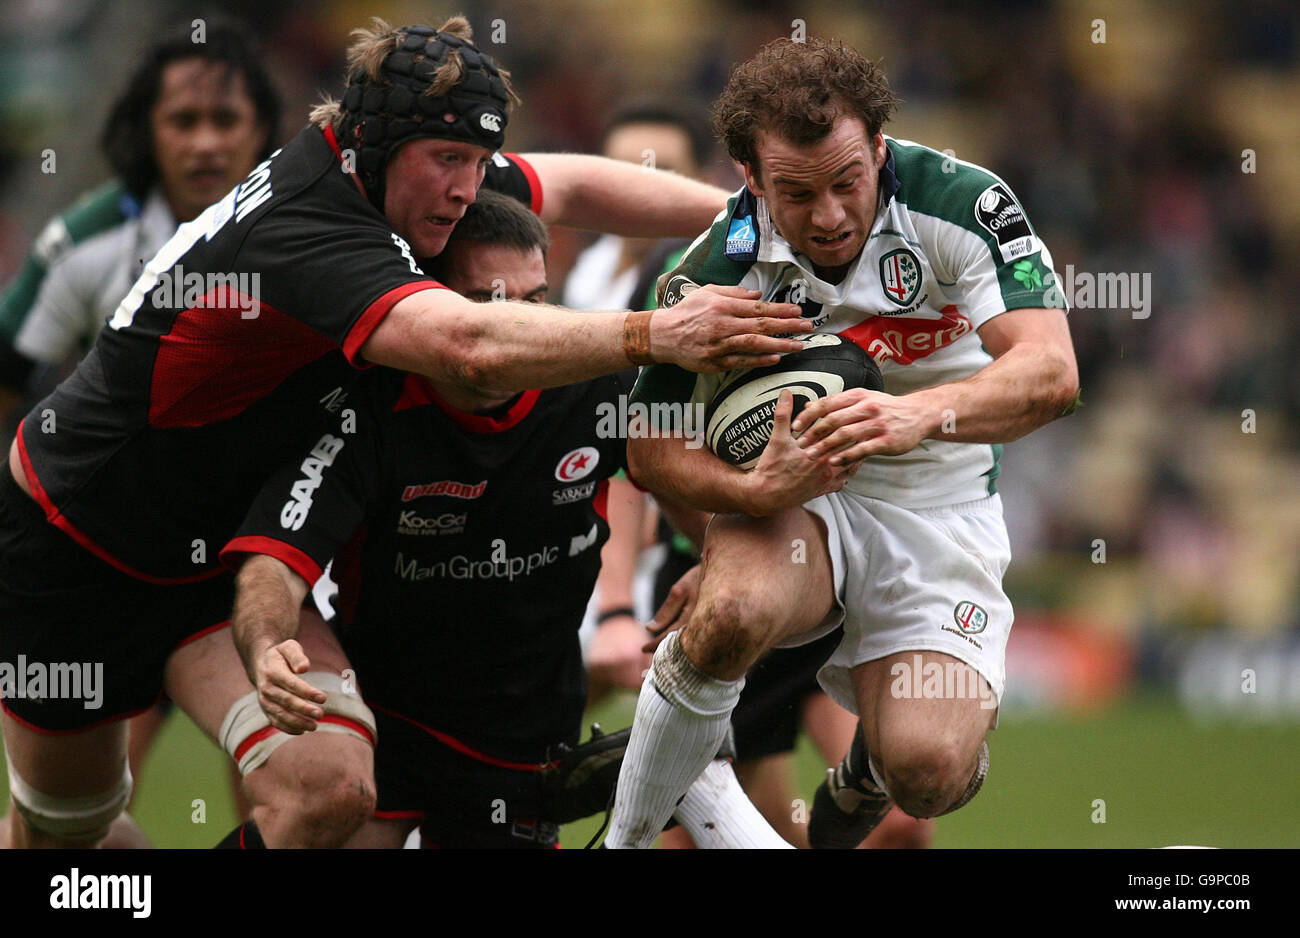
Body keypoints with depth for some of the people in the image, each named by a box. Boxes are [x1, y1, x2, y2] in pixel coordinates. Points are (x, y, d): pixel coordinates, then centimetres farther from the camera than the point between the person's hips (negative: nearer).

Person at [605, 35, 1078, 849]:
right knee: (734, 614, -36)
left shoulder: (962, 204, -19)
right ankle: (626, 839, -12)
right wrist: (756, 489, -29)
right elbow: (652, 448, -6)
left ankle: (864, 778, 20)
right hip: (798, 499, 0)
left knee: (929, 774, -21)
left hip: (939, 506, 0)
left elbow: (1050, 374, -27)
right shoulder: (720, 269, -15)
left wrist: (922, 413, -46)